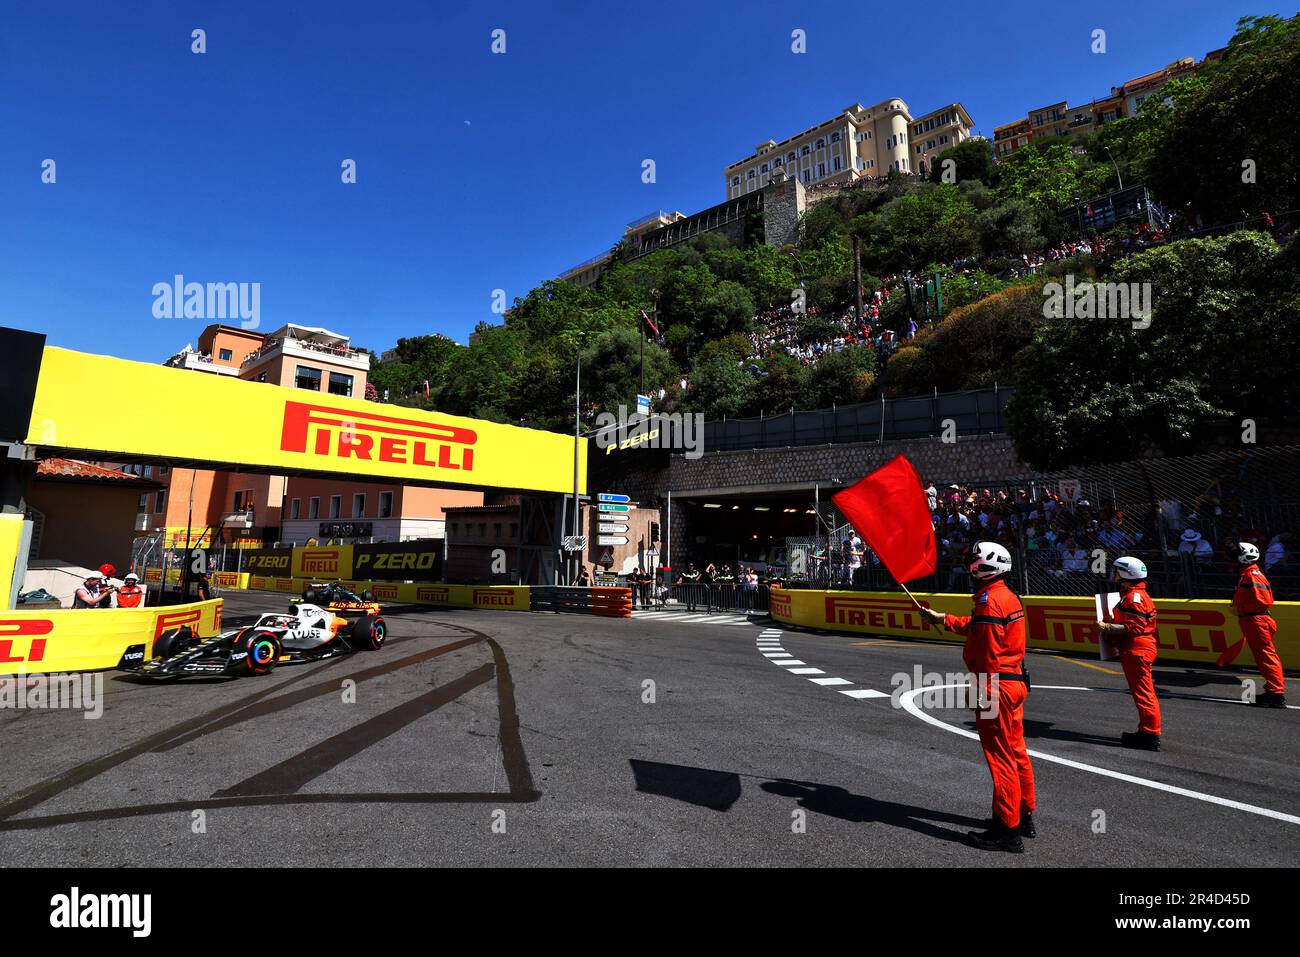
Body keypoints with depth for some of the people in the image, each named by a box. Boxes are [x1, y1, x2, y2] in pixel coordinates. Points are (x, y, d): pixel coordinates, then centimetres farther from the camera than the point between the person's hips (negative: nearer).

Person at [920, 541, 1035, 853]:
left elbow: (988, 652, -22)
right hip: (1014, 681, 10)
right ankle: (1024, 816, 33)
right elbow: (977, 626, 24)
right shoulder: (1007, 596, 11)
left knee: (1001, 756, -2)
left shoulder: (989, 599, -20)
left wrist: (984, 692, -18)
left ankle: (1007, 830, 7)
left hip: (996, 685, -10)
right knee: (1015, 751, 19)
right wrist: (944, 619, 30)